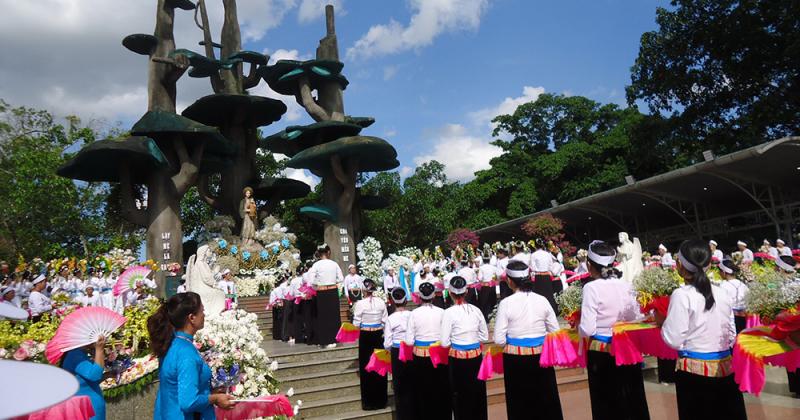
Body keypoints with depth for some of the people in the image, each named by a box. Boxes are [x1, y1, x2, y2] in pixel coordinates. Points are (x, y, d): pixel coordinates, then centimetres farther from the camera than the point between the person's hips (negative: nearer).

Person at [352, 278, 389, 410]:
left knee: (366, 367, 8)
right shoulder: (381, 302, -1)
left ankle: (369, 401, 15)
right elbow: (385, 321, 3)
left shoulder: (360, 303, -13)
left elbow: (356, 324, -12)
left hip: (366, 336, -4)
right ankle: (381, 399, 24)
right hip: (379, 335, 4)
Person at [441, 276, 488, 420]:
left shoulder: (449, 312, -14)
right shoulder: (476, 310, -3)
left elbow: (444, 343, -12)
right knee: (477, 393, 17)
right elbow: (484, 336, 6)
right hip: (476, 356, 4)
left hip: (458, 358, -4)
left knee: (461, 394, 11)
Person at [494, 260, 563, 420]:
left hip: (515, 359, -2)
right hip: (541, 357, 3)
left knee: (521, 404, 11)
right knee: (546, 402, 16)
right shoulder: (542, 300, -4)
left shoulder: (506, 303, -12)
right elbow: (555, 332, 2)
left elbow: (499, 339, -12)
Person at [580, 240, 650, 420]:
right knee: (632, 399, 20)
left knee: (607, 403, 11)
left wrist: (577, 325, 1)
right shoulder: (626, 285, -2)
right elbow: (635, 318, 9)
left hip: (601, 354, -5)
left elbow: (587, 330, -19)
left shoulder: (591, 288, -17)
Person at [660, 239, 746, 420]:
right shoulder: (723, 294, 2)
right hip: (725, 367, 5)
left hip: (694, 370, -5)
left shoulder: (682, 295, -15)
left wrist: (662, 321, 2)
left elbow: (674, 340, -14)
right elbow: (731, 335, 11)